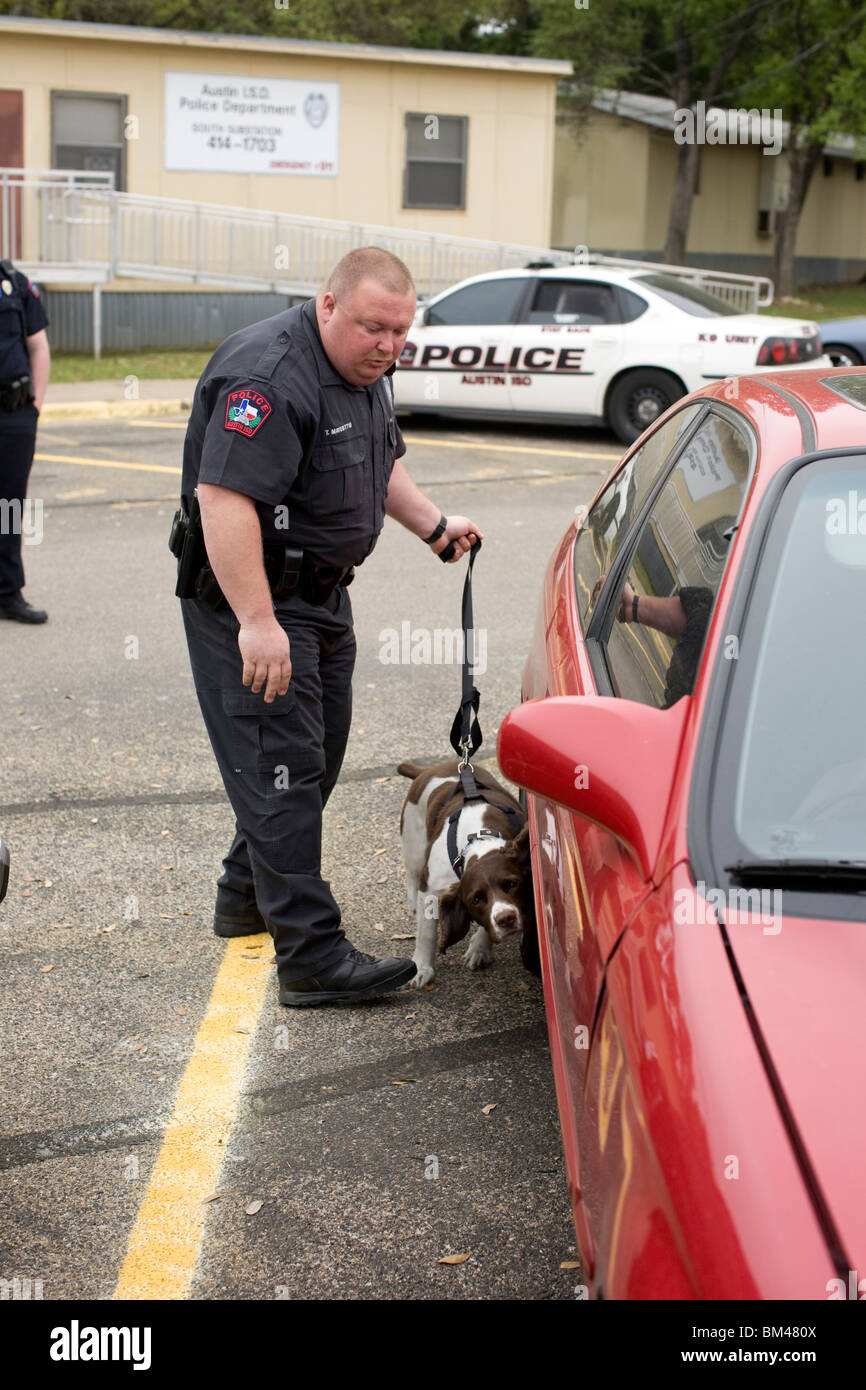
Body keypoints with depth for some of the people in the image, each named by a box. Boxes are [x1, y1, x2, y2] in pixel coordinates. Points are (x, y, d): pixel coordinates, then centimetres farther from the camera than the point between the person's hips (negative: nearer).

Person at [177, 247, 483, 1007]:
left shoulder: (364, 369, 8)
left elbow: (381, 464, 26)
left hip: (321, 589, 10)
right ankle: (313, 959, -8)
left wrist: (435, 526, 16)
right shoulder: (269, 374, -24)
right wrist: (257, 622, -36)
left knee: (318, 752, 18)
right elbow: (222, 496, -33)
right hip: (251, 599, -10)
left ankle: (247, 896, 34)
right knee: (283, 767, -10)